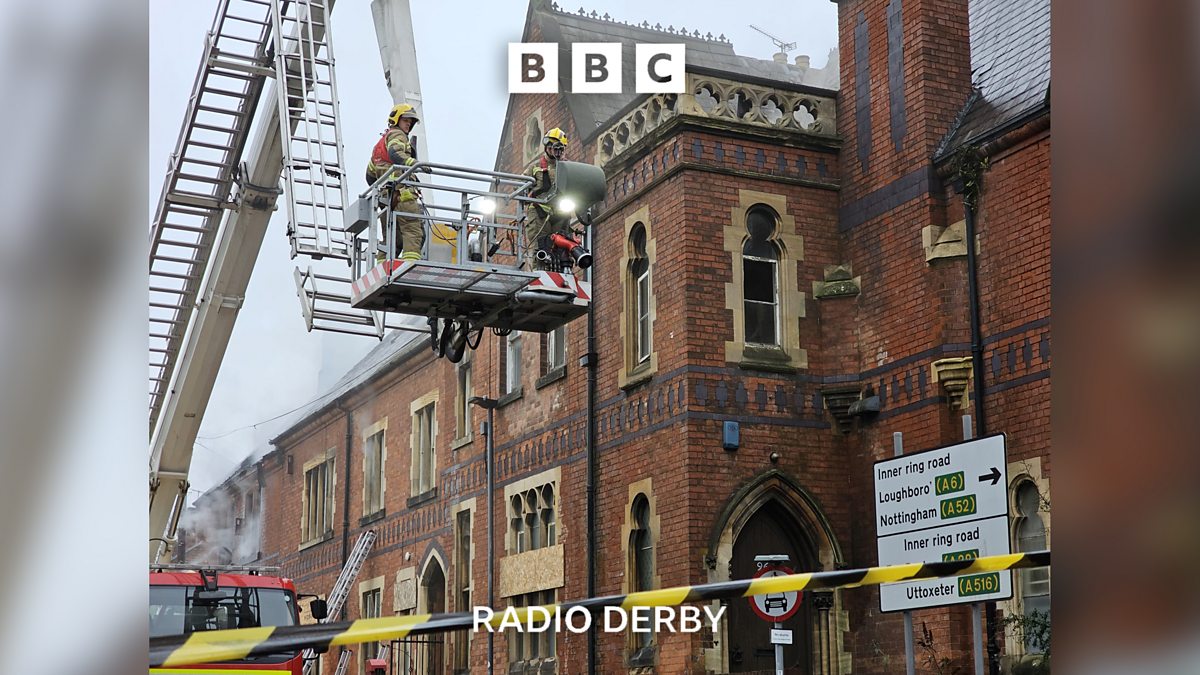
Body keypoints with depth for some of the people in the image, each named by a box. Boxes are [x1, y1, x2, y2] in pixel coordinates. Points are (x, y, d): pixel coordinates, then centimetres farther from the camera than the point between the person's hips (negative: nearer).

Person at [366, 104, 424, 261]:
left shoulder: (381, 142, 32)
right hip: (401, 191, -9)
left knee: (391, 237, 11)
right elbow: (395, 153, -19)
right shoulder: (397, 135, 5)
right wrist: (414, 163, -32)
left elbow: (370, 175, 32)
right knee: (414, 231, -20)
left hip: (386, 196, 9)